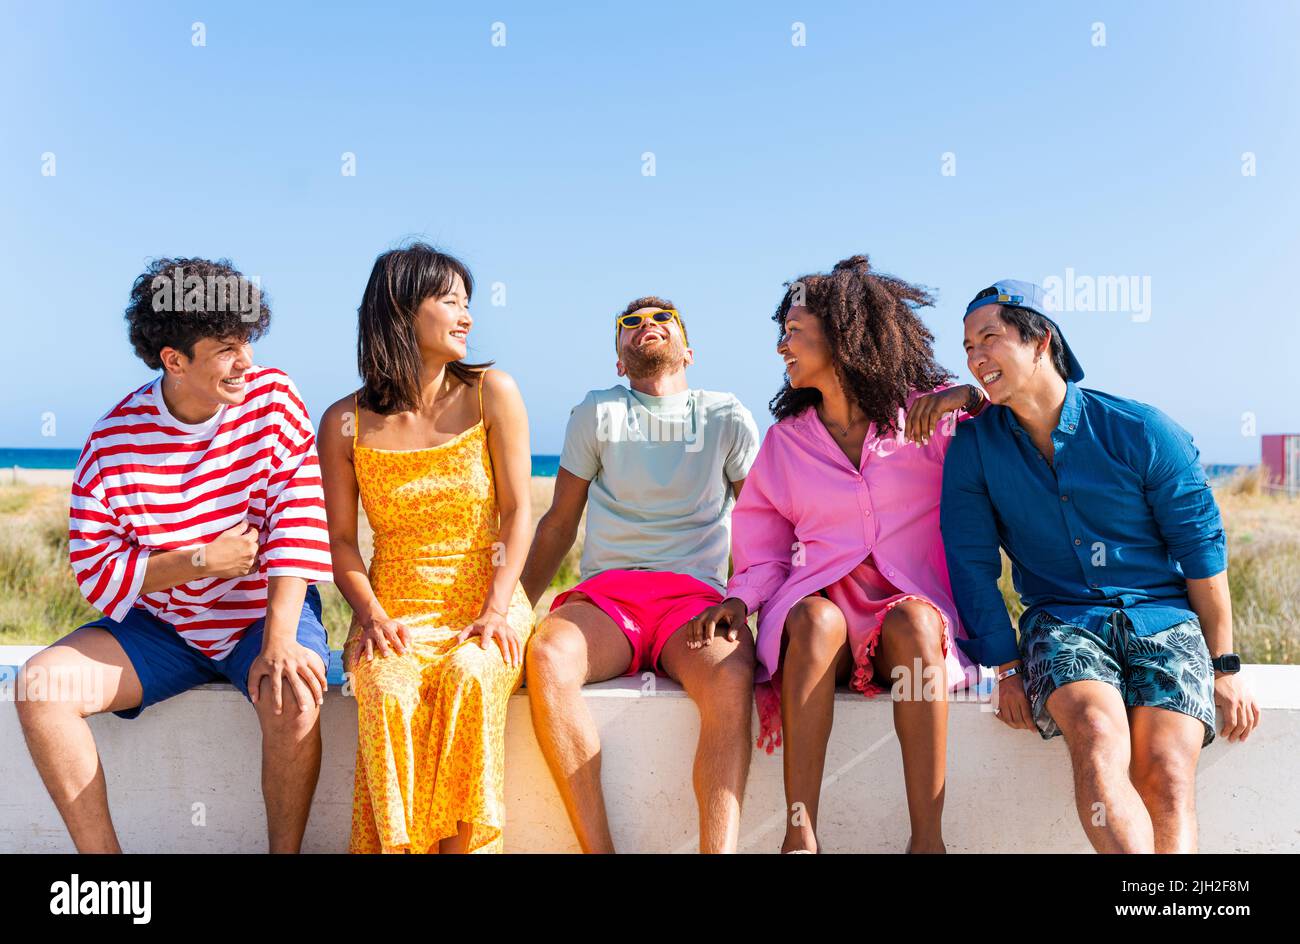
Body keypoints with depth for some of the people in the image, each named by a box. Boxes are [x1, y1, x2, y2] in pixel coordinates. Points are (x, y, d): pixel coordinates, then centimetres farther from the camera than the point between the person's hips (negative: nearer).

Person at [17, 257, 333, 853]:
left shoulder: (273, 399, -9)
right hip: (160, 625, 2)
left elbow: (299, 522, -16)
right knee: (42, 684, -17)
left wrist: (279, 642, -24)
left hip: (267, 611, -2)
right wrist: (201, 562, -19)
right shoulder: (114, 440, -9)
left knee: (293, 697, -33)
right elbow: (94, 569, -7)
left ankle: (285, 851, -9)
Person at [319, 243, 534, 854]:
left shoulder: (492, 393, 1)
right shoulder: (345, 423, 3)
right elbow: (342, 539, 6)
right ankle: (398, 842, -19)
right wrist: (371, 615, -11)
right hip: (396, 610, 1)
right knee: (387, 692, -31)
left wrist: (497, 610, -12)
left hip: (485, 604, 0)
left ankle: (463, 842, -18)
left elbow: (517, 511, -1)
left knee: (469, 678, -32)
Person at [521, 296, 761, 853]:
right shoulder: (596, 413, 16)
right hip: (604, 597, 1)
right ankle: (598, 848, -32)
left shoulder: (727, 419, 16)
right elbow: (559, 524, 18)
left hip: (695, 597, 0)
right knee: (548, 655, -35)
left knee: (732, 676, -37)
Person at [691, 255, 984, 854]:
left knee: (912, 622, -36)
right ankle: (800, 835, -37)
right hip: (822, 599, 1)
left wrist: (974, 396, -12)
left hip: (914, 605, -1)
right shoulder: (786, 440, 15)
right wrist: (740, 600, -6)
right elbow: (763, 550, 14)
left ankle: (927, 838, -35)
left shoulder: (930, 416, 7)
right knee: (815, 619, -34)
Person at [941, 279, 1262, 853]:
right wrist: (1006, 669, -4)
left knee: (1167, 771, -25)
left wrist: (1224, 667, 2)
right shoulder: (974, 445, 1)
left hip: (1164, 617, 0)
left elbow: (1203, 549, 2)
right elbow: (971, 563, 2)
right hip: (1062, 619, 0)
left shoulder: (1141, 432, -3)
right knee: (1098, 737, -31)